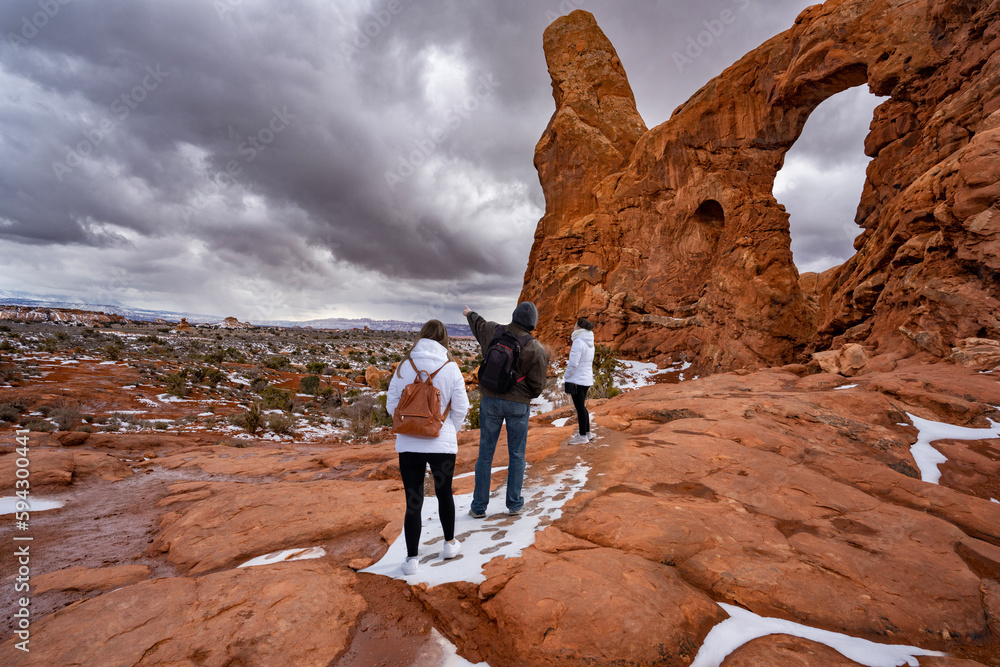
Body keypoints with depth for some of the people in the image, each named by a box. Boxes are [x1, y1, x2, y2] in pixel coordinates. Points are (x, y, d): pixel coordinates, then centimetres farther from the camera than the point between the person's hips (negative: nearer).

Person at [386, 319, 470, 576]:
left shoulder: (404, 366, -2)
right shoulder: (450, 368, -7)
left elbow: (391, 405, 2)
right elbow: (461, 408, -4)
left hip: (408, 444, 1)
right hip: (442, 444, 0)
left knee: (413, 502, 9)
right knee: (444, 493, 21)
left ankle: (411, 558, 16)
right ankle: (450, 544, 37)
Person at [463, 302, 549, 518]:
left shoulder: (493, 332, -4)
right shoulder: (536, 349, -11)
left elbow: (479, 324, 21)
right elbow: (538, 386, -7)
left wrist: (470, 313, 44)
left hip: (491, 400, 2)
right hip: (518, 404, -2)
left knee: (485, 454, 10)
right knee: (516, 455, 12)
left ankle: (478, 507, 19)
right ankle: (514, 504, 21)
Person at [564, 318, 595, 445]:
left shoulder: (578, 342, -18)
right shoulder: (590, 342, 10)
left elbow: (573, 363, -21)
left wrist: (566, 376, -7)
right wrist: (569, 363, 11)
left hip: (577, 380, -9)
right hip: (587, 379, 9)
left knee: (580, 407, 0)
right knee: (582, 407, 19)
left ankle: (583, 436, 8)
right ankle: (587, 433, 27)